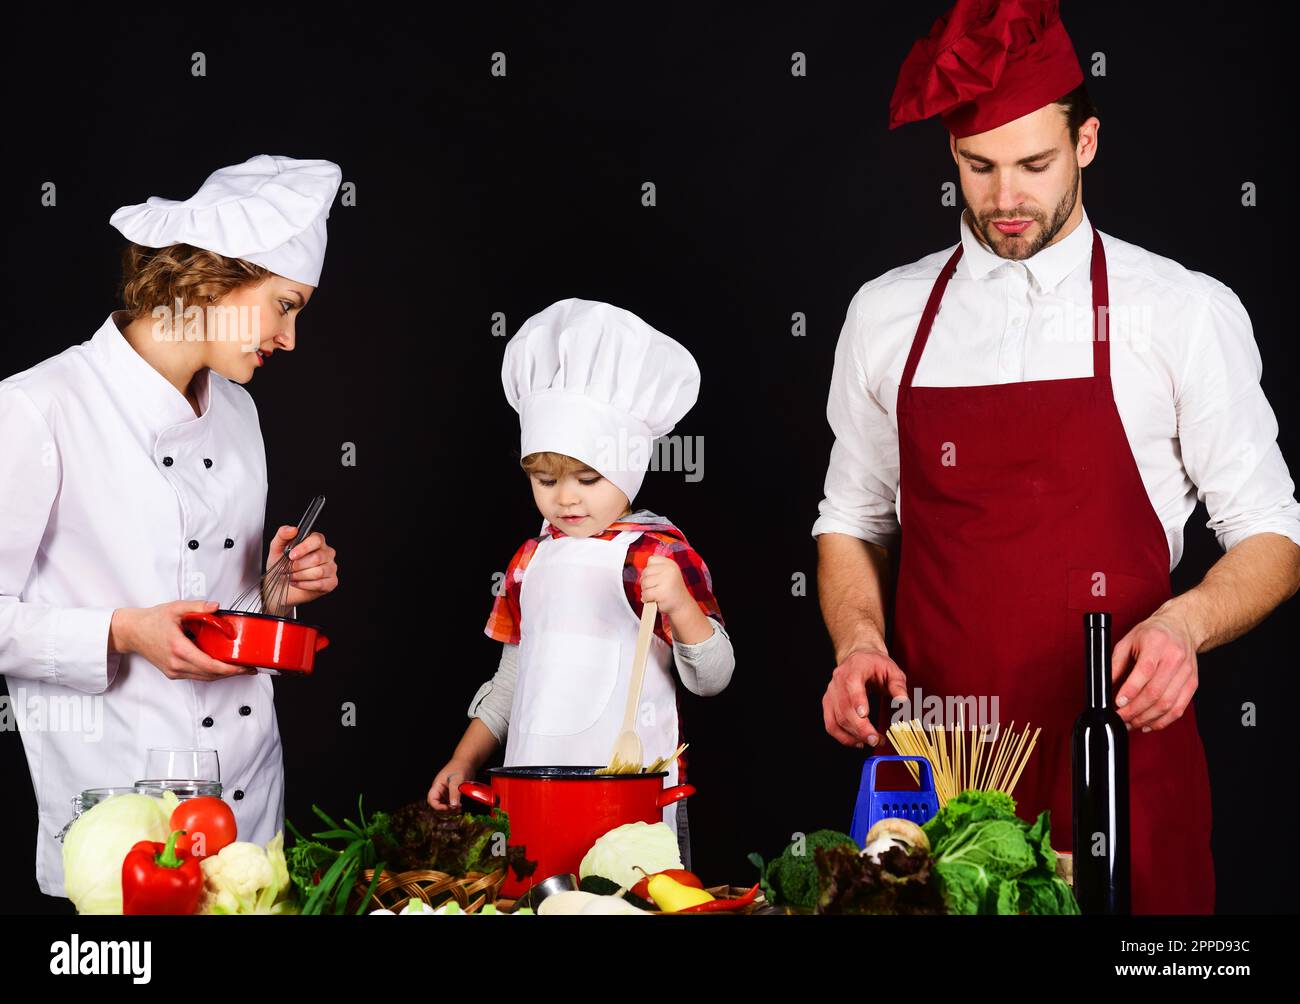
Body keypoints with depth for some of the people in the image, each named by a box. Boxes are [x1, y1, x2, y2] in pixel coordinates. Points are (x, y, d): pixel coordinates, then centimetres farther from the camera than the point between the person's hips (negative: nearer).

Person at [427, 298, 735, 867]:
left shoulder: (658, 553, -6)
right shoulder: (531, 559, 13)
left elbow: (711, 679, -12)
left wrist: (679, 604, -28)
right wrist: (464, 761, 19)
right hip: (531, 794, 6)